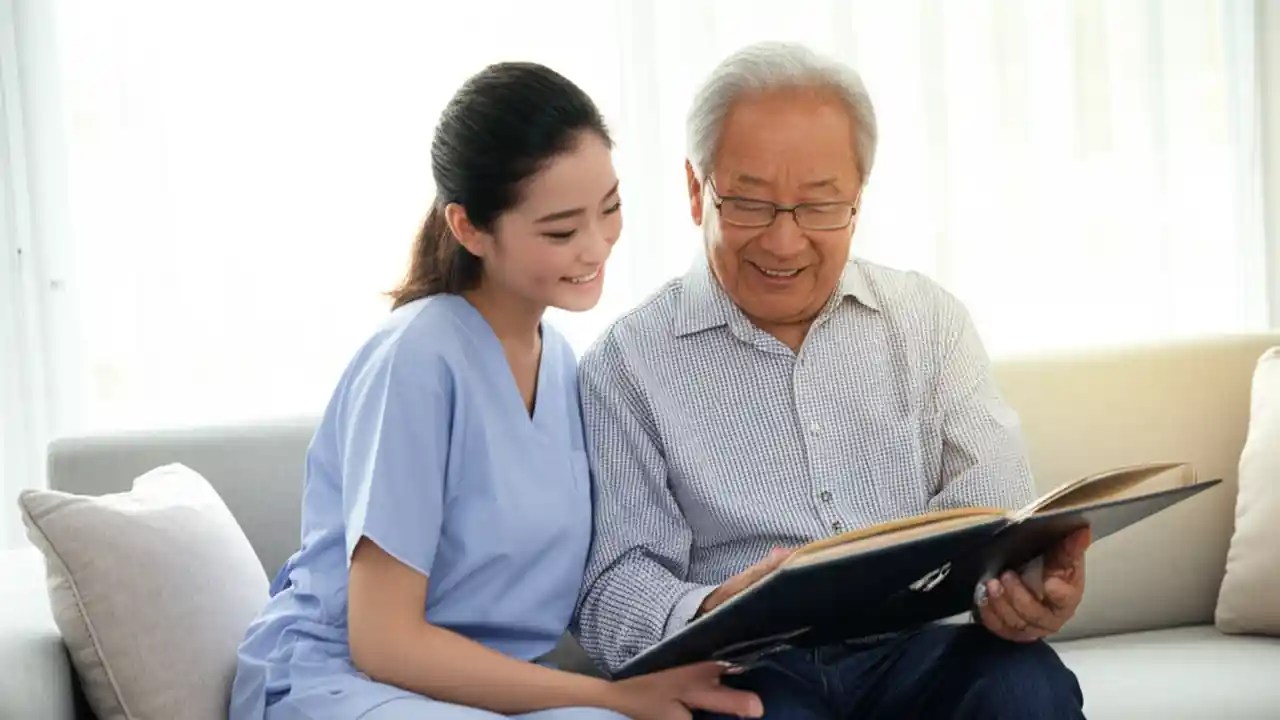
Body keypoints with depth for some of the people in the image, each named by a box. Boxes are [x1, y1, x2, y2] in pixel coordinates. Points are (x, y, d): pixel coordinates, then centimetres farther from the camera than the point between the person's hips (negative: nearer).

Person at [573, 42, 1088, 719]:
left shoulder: (930, 320, 12)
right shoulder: (626, 362, 2)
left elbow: (991, 514, 5)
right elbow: (612, 587, -4)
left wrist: (1024, 585, -20)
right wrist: (707, 616, -27)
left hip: (913, 648, 3)